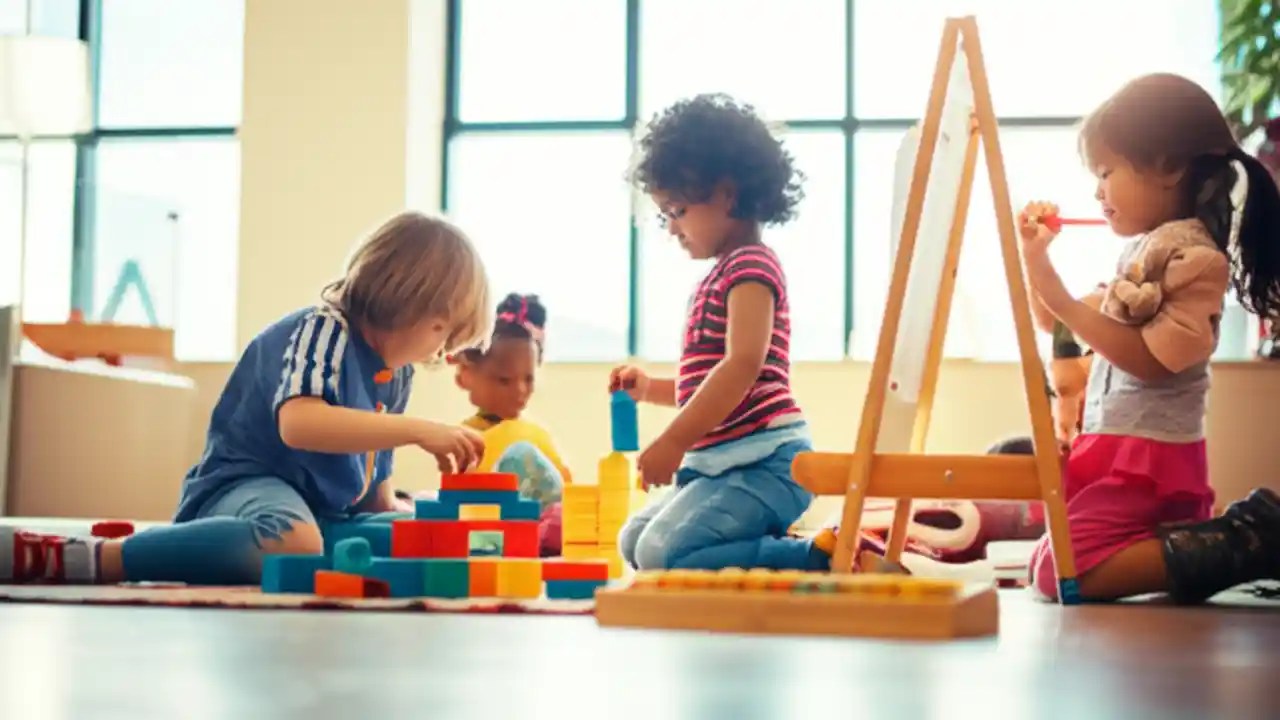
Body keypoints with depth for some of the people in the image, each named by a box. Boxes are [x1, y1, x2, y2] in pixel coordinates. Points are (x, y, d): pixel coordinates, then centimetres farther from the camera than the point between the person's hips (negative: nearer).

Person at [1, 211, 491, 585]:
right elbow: (299, 424, -32)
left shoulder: (396, 376, 14)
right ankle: (76, 557, -36)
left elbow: (374, 476, 25)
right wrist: (418, 430, -34)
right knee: (292, 544, -43)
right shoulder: (324, 330, -12)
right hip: (246, 487, -9)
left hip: (325, 514, 9)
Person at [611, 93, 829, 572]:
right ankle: (776, 551, 3)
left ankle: (820, 560, -20)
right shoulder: (723, 273, 20)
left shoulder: (750, 267, -11)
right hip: (720, 464, 11)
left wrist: (673, 441, -26)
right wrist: (650, 389, 17)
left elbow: (744, 365, -25)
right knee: (634, 543, 15)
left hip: (763, 463, -11)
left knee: (665, 555, -25)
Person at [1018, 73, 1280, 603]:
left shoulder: (1193, 255, -14)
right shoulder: (1142, 250, 14)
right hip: (1121, 451, 10)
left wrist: (1065, 302, -24)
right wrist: (1035, 256, 8)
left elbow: (1153, 361, -23)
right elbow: (1056, 324, 23)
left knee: (1060, 571, -22)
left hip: (1147, 457, -10)